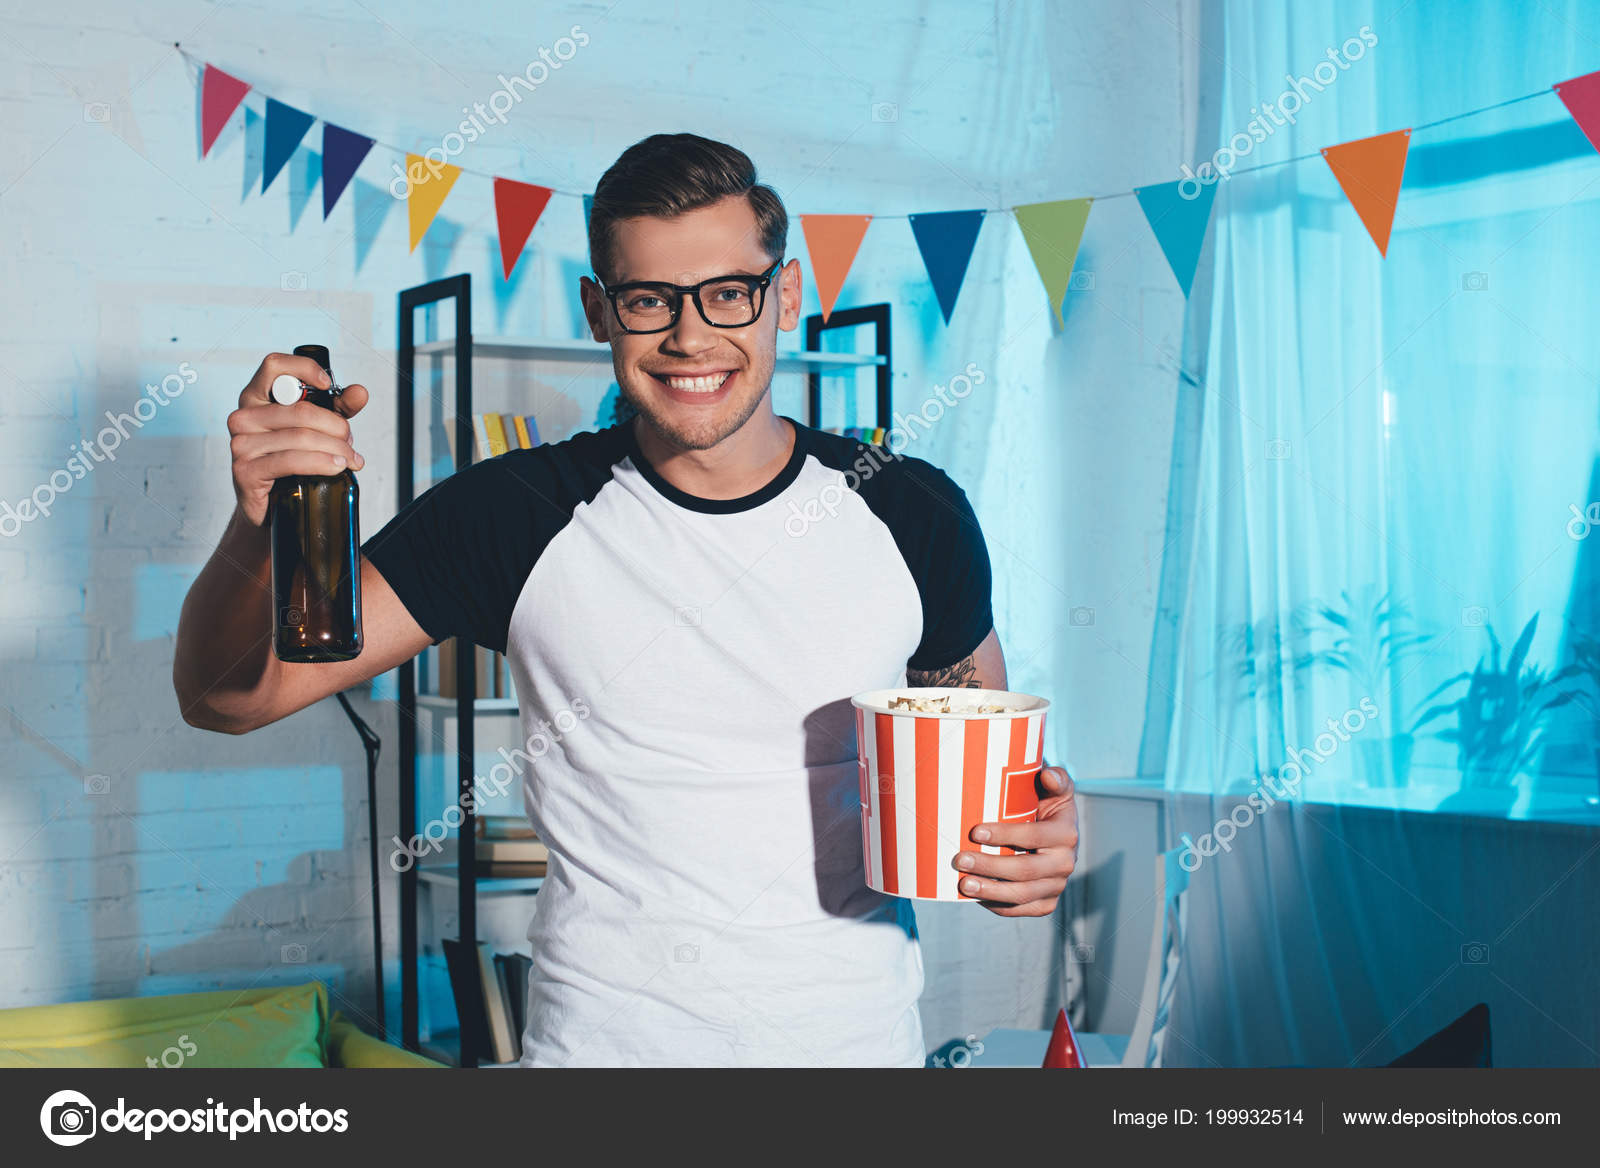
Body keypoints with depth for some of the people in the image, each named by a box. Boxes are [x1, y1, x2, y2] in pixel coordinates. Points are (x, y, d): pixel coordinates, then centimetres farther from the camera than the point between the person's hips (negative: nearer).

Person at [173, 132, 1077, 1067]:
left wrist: (1032, 842, -15)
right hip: (605, 1035, -1)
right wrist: (262, 530, -33)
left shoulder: (913, 514, -6)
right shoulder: (519, 518, -10)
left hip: (860, 1034, 1)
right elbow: (226, 696, -12)